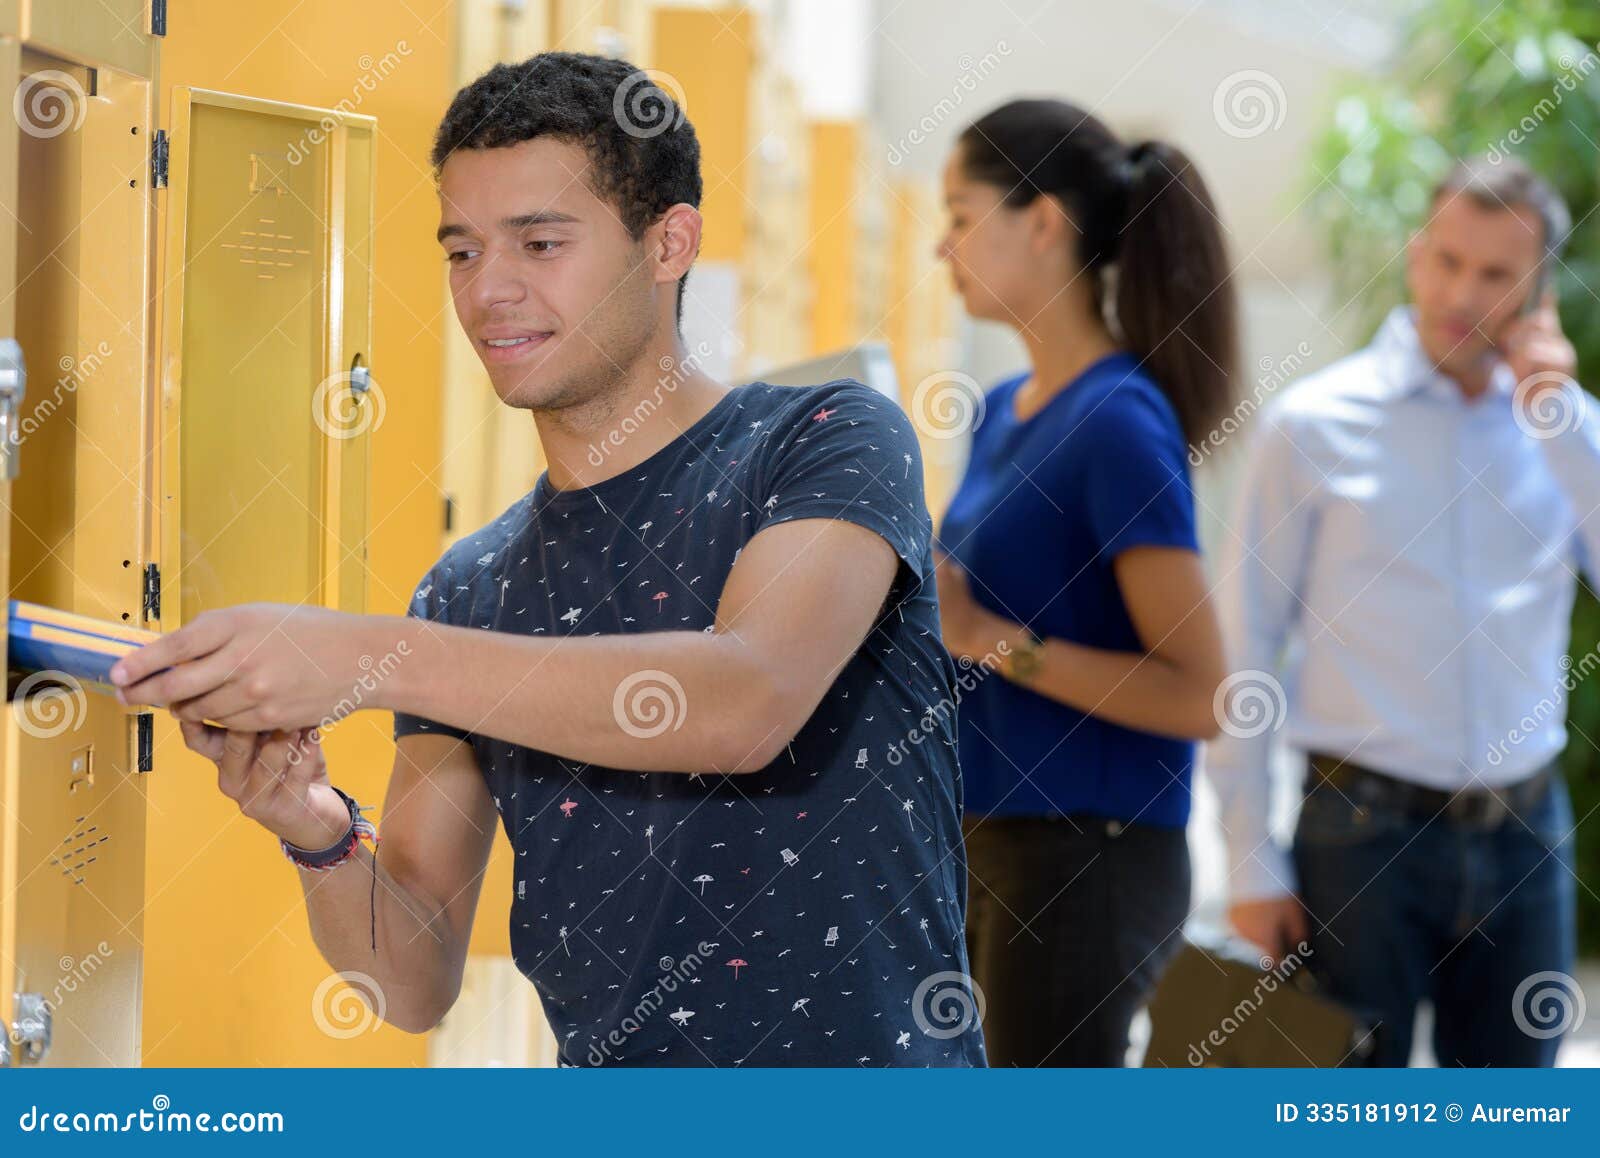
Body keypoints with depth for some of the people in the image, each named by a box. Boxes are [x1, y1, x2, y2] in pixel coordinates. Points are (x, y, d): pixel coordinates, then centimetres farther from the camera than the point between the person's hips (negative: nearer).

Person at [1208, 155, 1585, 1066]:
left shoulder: (1561, 427, 6)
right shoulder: (1315, 426, -3)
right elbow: (1244, 652, -3)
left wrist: (1553, 404, -10)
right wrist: (1252, 864, -6)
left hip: (1525, 833, 3)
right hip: (1366, 829, -3)